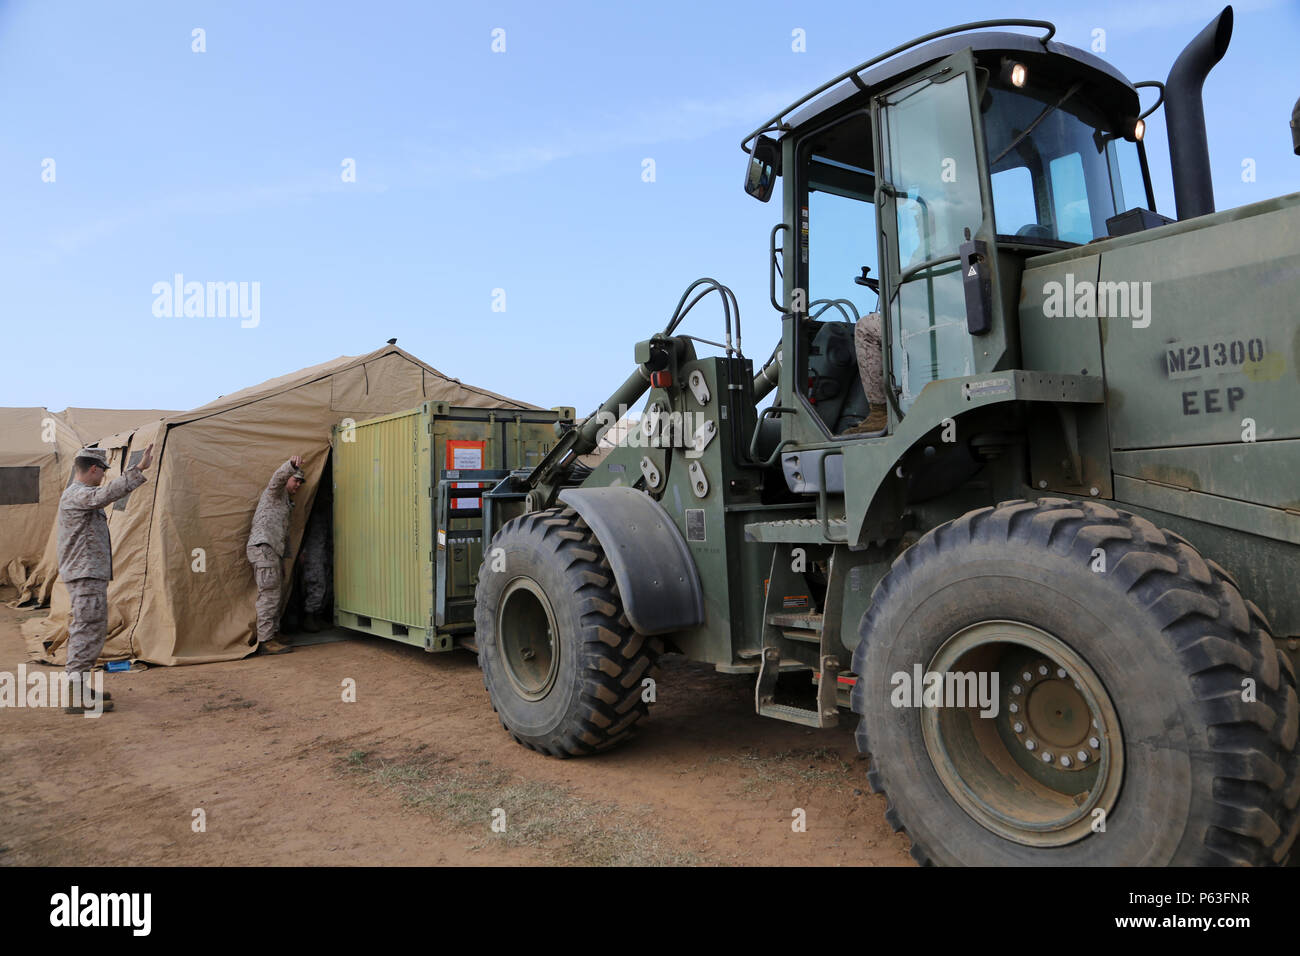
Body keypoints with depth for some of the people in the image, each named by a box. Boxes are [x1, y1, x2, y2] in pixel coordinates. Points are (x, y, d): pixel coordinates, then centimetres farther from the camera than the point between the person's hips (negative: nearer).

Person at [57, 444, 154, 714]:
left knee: (86, 631, 16)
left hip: (91, 575, 11)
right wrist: (139, 469, -42)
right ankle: (76, 698, -8)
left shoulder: (79, 495, 19)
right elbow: (105, 494, -36)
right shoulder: (76, 495, -15)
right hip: (86, 576, -11)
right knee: (88, 631, -10)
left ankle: (80, 688, 24)